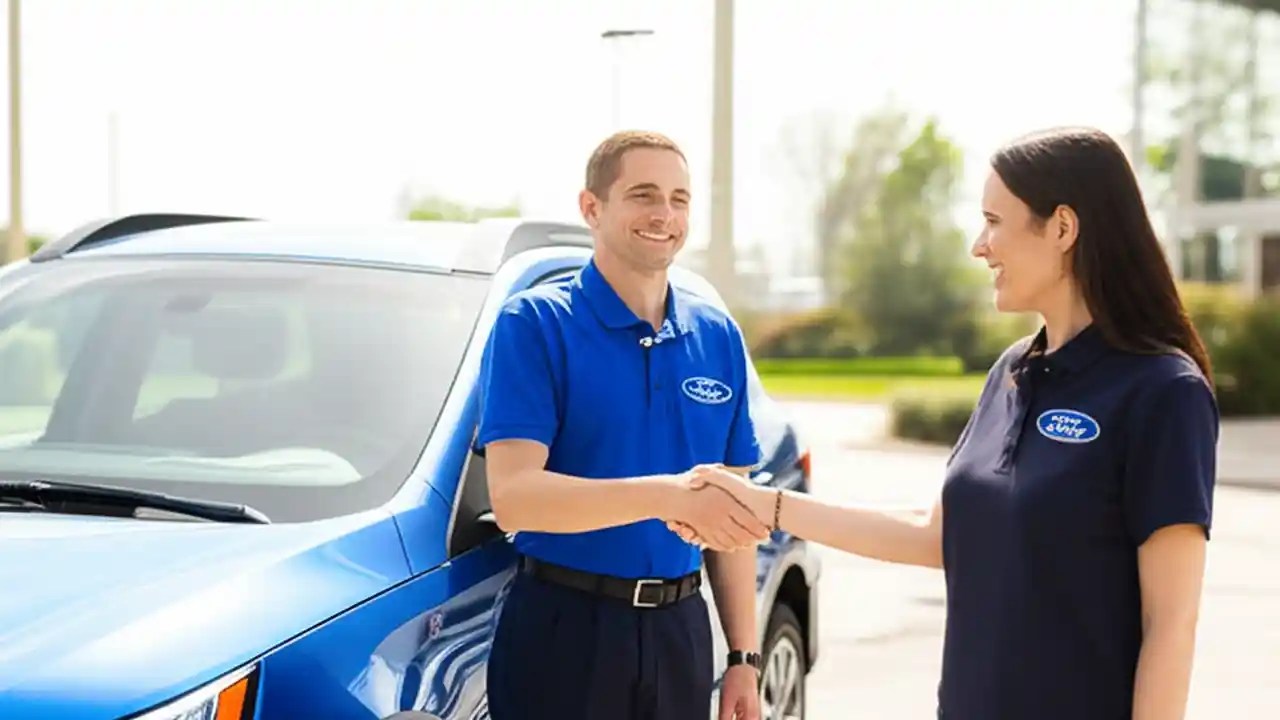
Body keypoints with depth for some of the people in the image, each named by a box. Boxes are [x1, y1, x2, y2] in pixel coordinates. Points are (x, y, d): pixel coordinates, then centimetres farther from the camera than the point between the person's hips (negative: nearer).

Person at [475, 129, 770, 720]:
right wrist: (667, 494, -30)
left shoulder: (718, 338, 8)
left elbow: (731, 512, 12)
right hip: (564, 632, -4)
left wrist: (744, 656, 7)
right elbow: (512, 496, -19)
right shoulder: (534, 323, -8)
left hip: (681, 633, 4)